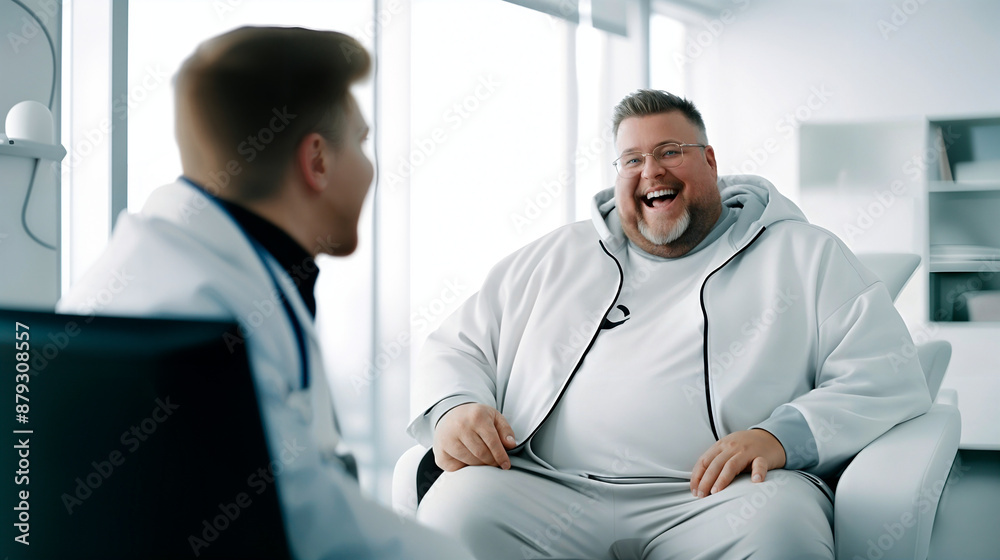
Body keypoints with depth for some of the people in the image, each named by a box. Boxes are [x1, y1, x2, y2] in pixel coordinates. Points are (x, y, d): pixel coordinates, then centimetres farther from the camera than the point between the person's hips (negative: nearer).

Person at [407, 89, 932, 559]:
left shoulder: (805, 257, 16)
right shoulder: (556, 258, 25)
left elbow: (889, 376, 6)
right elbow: (456, 348, 25)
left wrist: (782, 436, -13)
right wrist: (454, 407, -1)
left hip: (708, 499, -2)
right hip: (548, 487, 2)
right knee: (457, 506, -29)